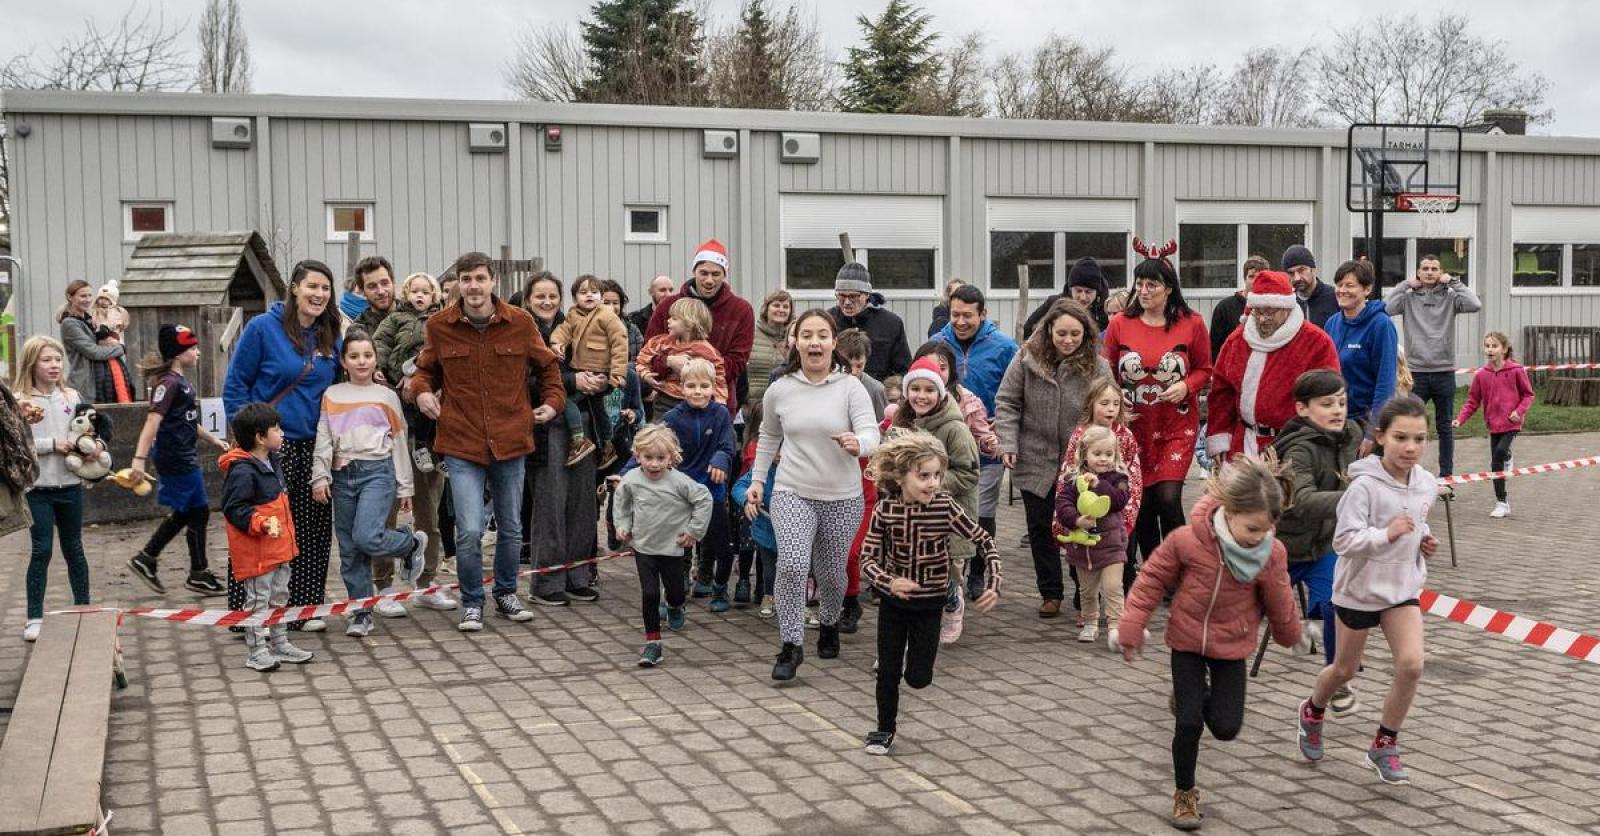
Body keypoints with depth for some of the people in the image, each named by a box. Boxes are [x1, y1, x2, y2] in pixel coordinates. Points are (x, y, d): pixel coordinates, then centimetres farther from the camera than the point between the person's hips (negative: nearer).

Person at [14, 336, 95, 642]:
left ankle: (83, 608, 25)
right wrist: (52, 444, -19)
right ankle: (34, 617, 5)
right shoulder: (20, 400, -7)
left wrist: (95, 443, -10)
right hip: (38, 488, -3)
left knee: (74, 548, 14)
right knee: (41, 550, -3)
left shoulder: (71, 397, 5)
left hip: (70, 484, 4)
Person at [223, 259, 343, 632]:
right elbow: (235, 385, -3)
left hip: (314, 447, 5)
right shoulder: (263, 328, -6)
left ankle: (303, 608, 17)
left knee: (313, 530, 7)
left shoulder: (330, 338, 9)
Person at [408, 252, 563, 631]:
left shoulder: (520, 322, -2)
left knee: (511, 528, 15)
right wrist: (421, 389, -6)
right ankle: (472, 603, 10)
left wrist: (553, 400, 3)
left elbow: (547, 365, 14)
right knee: (470, 531, -9)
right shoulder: (439, 326, -3)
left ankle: (506, 593, 35)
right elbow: (426, 369, 14)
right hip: (461, 443, -2)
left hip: (510, 442, 2)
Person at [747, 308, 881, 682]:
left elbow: (871, 434, -19)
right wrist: (757, 480, 14)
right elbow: (768, 438, 17)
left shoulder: (850, 387, -8)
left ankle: (829, 624, 45)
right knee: (792, 565, -21)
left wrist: (857, 443, -41)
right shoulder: (779, 390, 0)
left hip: (842, 498, 0)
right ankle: (791, 645, -7)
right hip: (792, 493, 0)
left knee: (831, 573, 13)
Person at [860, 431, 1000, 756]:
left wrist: (993, 585, -20)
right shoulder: (885, 510, -16)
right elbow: (868, 559, -13)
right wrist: (889, 582, -32)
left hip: (930, 603, 0)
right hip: (893, 601, 0)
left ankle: (914, 654, 39)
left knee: (918, 678, 4)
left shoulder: (946, 507, -19)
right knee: (888, 671, 6)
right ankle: (885, 729, 28)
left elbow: (985, 542, -10)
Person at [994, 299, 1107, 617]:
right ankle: (1050, 593, 26)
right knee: (1040, 528, 11)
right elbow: (1006, 403, 1)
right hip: (1035, 461, 2)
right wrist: (1007, 442, -9)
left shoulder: (1097, 367, -6)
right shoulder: (1026, 360, -5)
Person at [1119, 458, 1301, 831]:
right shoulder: (1187, 540, -22)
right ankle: (1185, 793, 17)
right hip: (1187, 641, -2)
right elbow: (1152, 580, -10)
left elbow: (1279, 603, 1)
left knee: (1226, 727, -2)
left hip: (1232, 647, 2)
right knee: (1189, 723, -4)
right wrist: (1131, 629, -8)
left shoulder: (1271, 554, -15)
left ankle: (1196, 699, 32)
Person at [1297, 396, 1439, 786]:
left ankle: (1384, 746, 6)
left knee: (1411, 664, -13)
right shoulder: (1365, 485, -23)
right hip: (1359, 589, -4)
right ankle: (1313, 711, 47)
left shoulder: (1427, 484, -3)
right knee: (1344, 670, 14)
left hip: (1402, 588, 4)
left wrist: (1424, 541, 0)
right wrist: (1387, 534, -34)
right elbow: (1344, 540, -24)